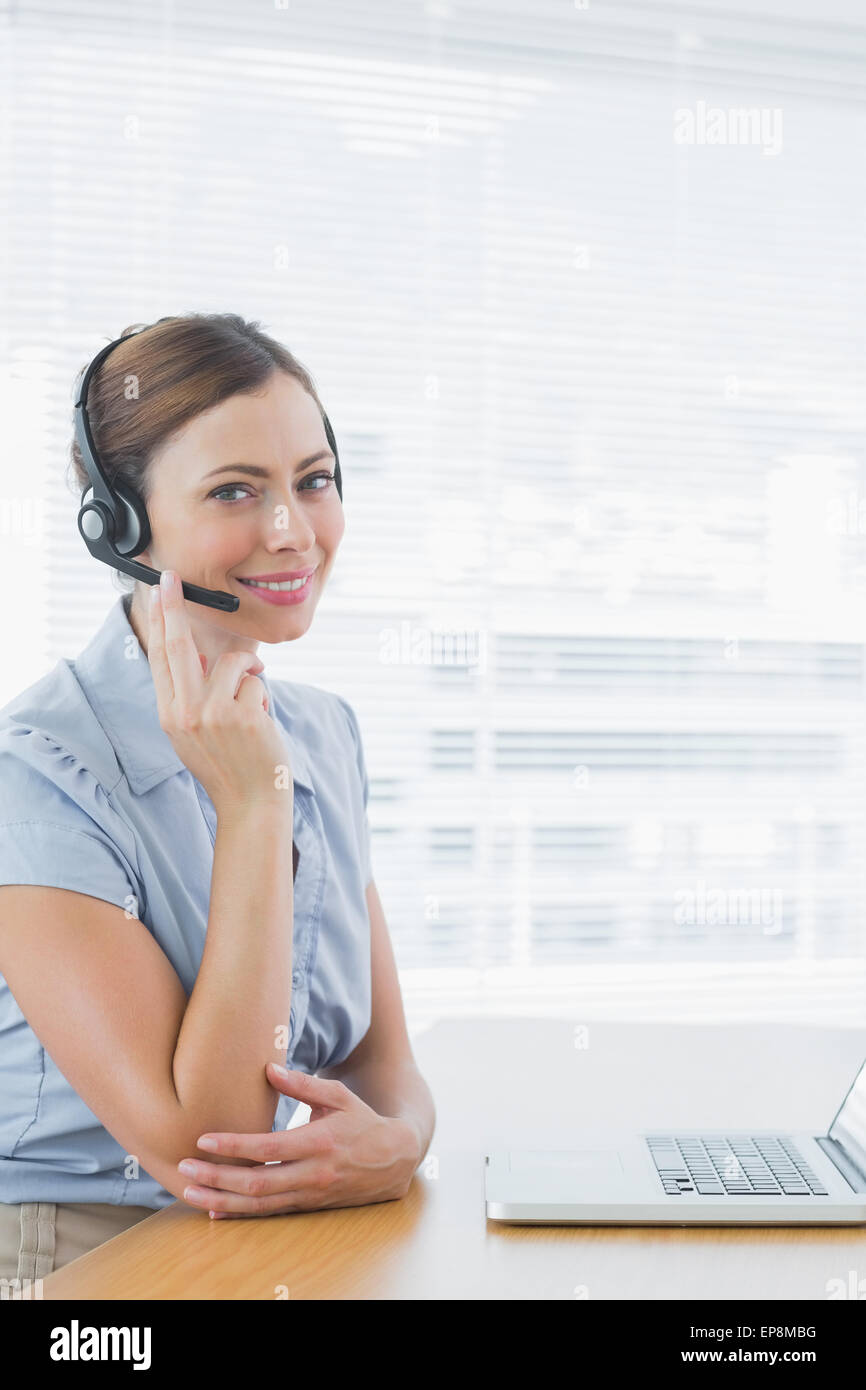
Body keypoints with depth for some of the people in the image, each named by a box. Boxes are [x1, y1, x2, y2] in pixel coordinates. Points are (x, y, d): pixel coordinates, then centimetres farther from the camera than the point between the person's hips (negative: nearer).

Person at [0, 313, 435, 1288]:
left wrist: (394, 1143, -16)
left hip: (289, 1245, 5)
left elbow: (384, 1060, 7)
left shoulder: (326, 734, 4)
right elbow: (199, 1148, -19)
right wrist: (254, 799, -22)